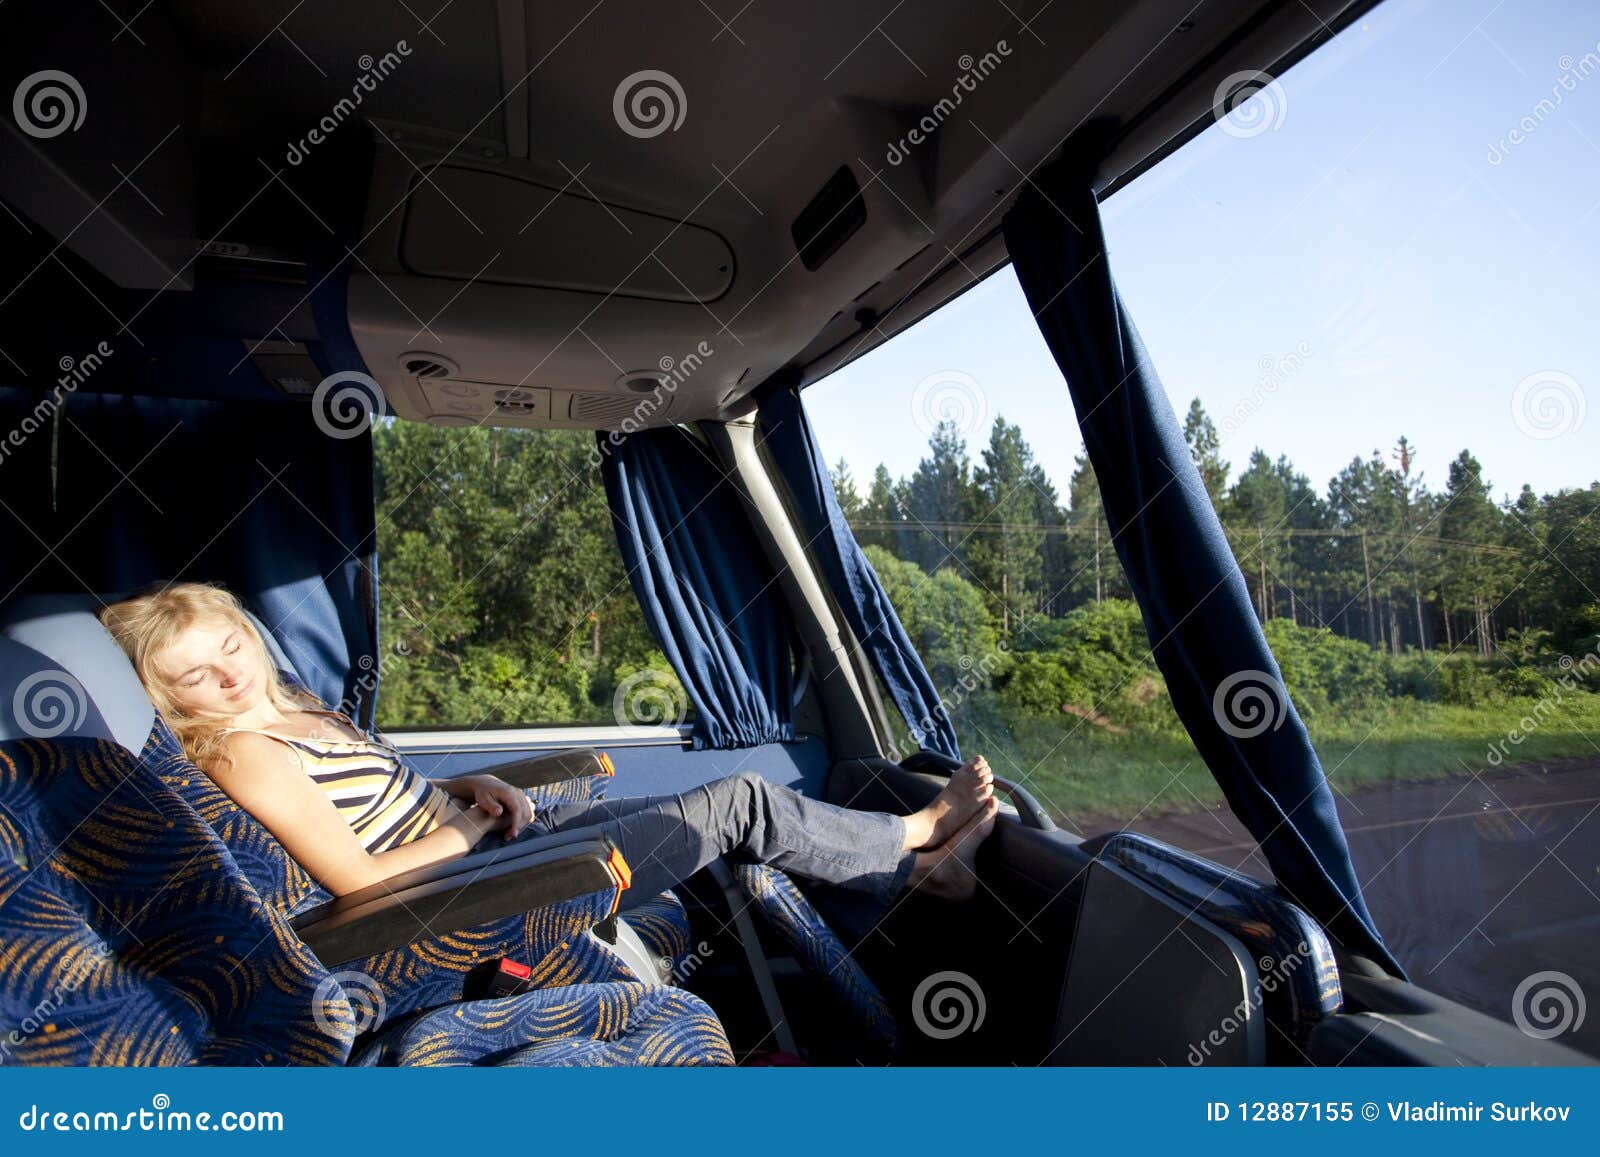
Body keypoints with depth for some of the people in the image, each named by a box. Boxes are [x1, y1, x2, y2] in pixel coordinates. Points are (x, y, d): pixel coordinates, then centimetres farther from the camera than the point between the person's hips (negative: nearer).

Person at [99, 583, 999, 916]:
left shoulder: (288, 708, 9)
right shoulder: (244, 755, -17)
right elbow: (361, 879, -22)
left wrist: (468, 787, 1)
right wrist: (475, 822, -11)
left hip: (494, 836, 9)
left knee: (736, 799, 7)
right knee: (740, 806, -7)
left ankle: (910, 864, 22)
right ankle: (921, 837, 16)